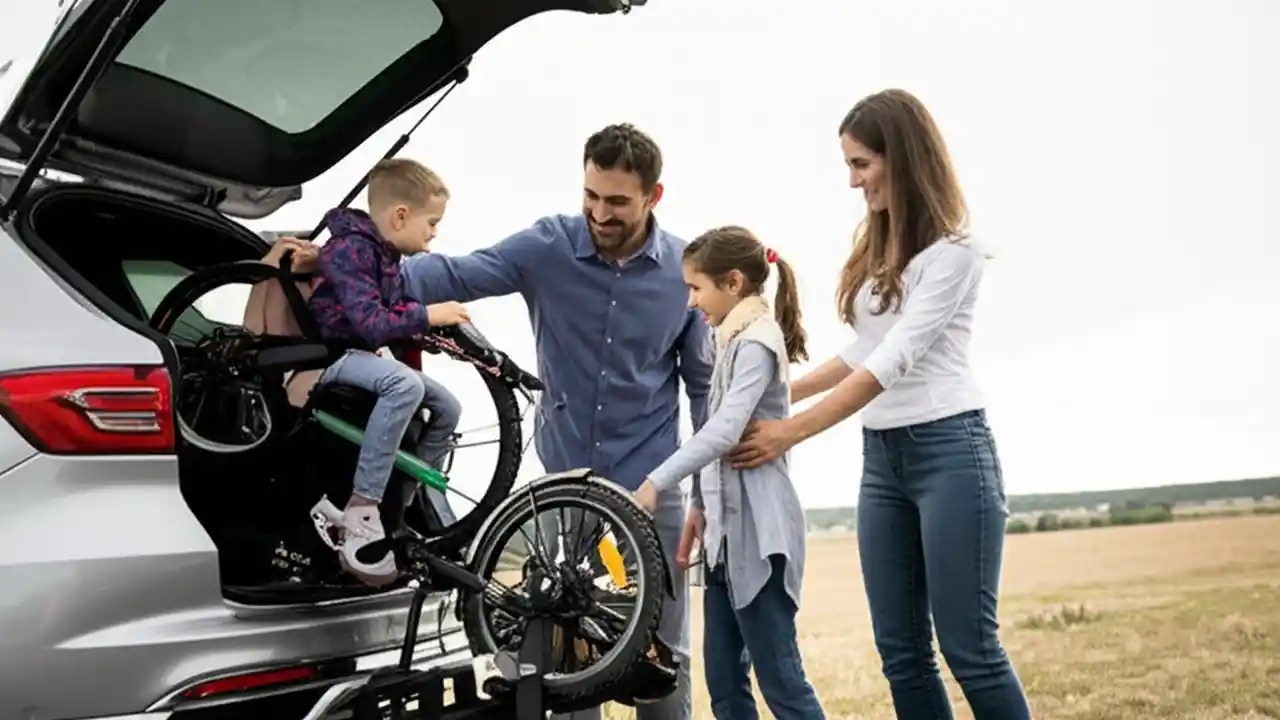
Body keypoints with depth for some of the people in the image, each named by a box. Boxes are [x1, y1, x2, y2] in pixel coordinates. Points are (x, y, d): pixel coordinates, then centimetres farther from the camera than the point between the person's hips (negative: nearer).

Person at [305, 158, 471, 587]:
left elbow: (391, 321, 16)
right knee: (405, 384, -35)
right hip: (327, 355, -10)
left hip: (360, 355, 10)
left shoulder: (387, 255, 11)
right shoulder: (350, 249, -19)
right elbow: (372, 324, -28)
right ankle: (360, 514, -34)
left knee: (446, 407, 4)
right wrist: (428, 315, -21)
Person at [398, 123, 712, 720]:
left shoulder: (685, 270, -4)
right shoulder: (549, 246, -7)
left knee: (662, 647, 8)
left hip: (651, 484, 0)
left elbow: (704, 384, 3)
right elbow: (457, 275, -18)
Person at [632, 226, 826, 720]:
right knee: (724, 679, 9)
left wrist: (655, 483, -28)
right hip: (729, 525, 9)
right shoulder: (735, 341, 16)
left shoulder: (756, 342, -12)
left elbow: (724, 432, -24)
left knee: (780, 678, -5)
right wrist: (701, 506, 16)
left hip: (758, 528, -9)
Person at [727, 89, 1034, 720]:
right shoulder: (875, 250, 16)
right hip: (880, 458, 7)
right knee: (901, 653, 5)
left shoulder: (952, 251, -8)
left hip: (949, 449, -7)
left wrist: (790, 432, -15)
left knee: (970, 648, -6)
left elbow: (893, 363, -15)